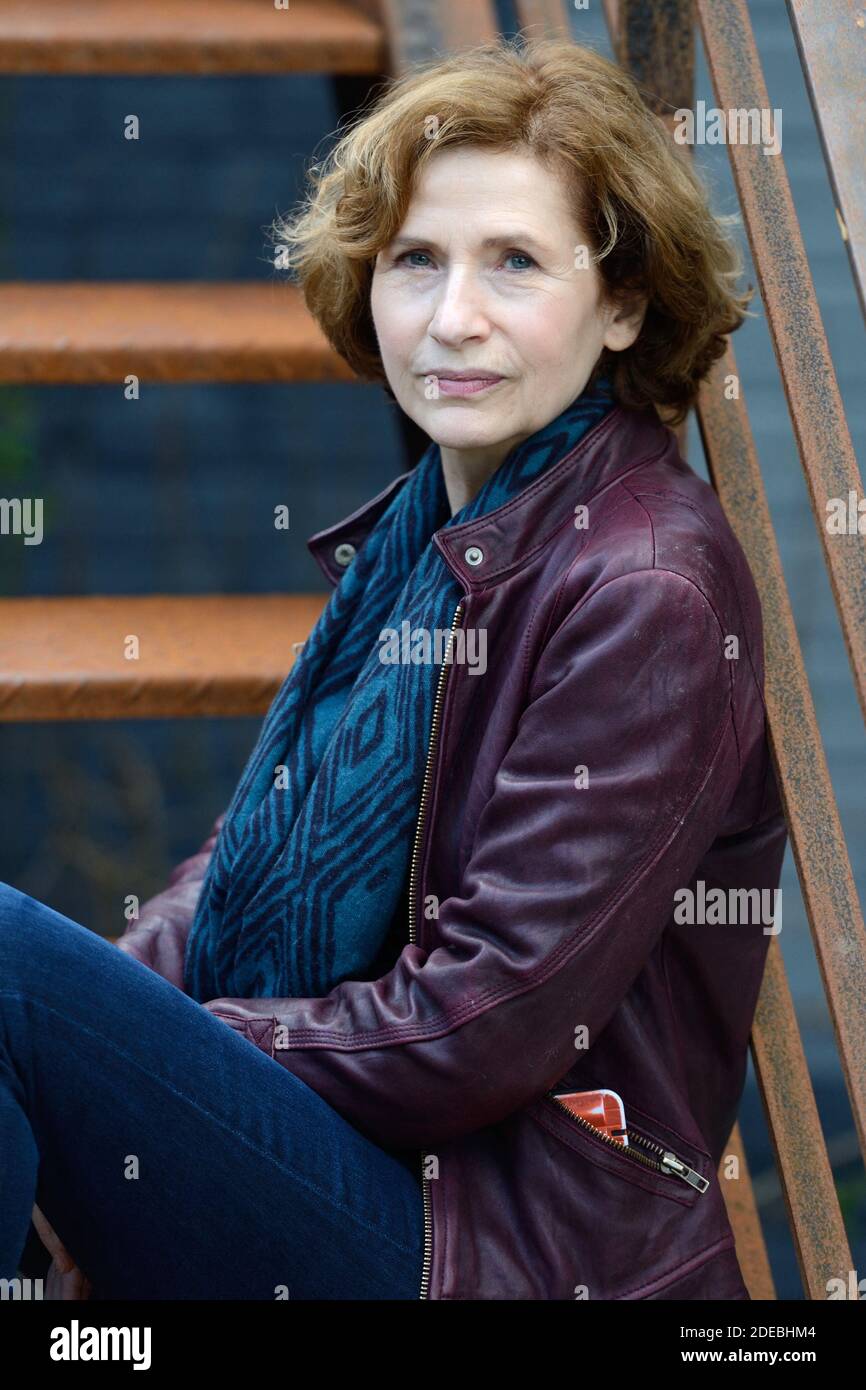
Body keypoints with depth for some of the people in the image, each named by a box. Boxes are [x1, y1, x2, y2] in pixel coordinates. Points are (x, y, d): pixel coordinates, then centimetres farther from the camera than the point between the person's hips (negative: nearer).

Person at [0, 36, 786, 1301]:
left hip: (511, 1236, -8)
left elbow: (488, 1030, -18)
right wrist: (107, 1024, -3)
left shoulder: (647, 593, -15)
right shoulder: (424, 529, 12)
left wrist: (144, 1052, -12)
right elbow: (255, 845, 16)